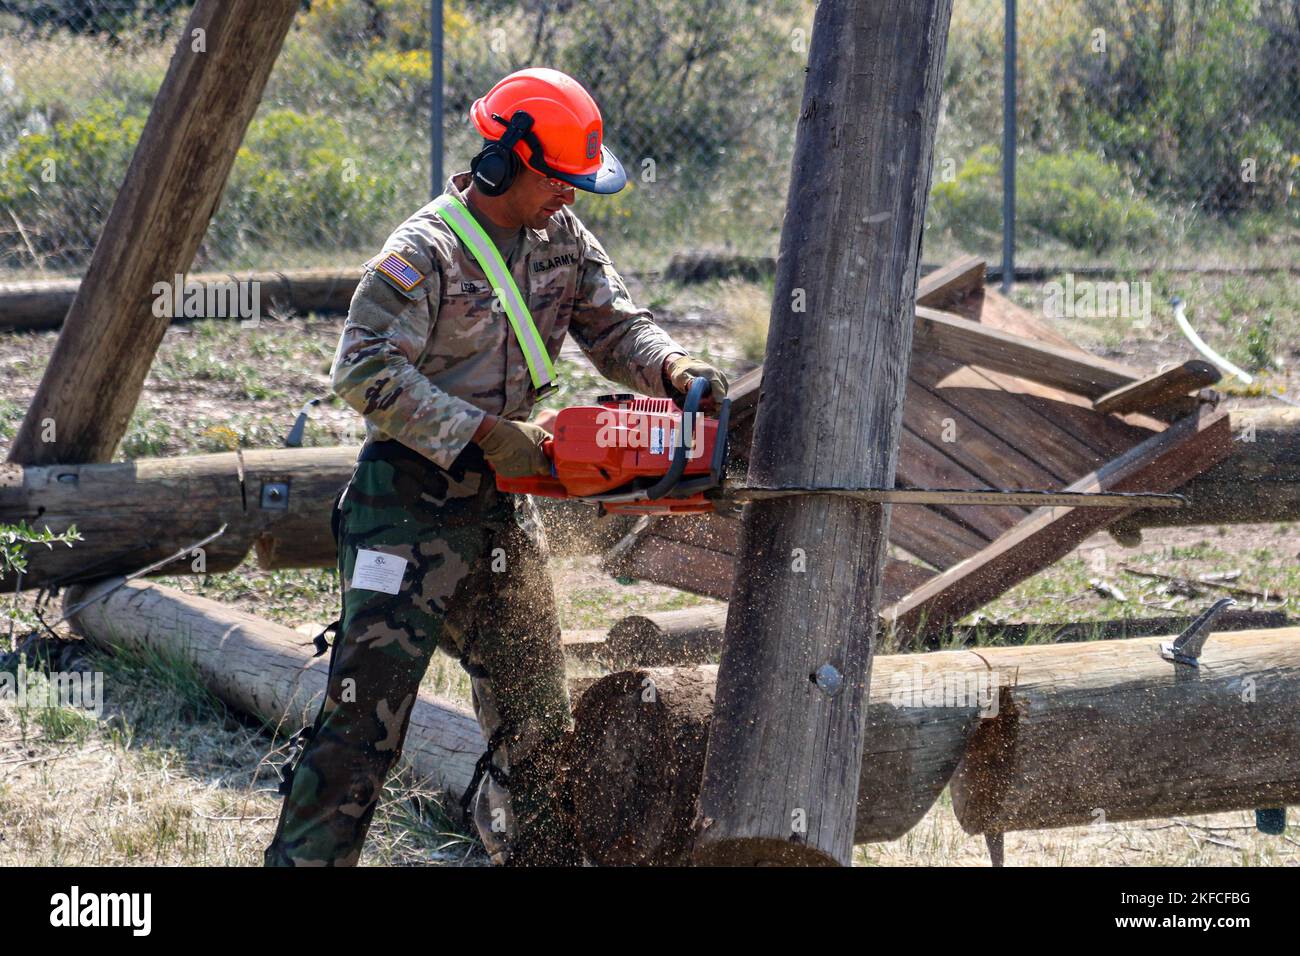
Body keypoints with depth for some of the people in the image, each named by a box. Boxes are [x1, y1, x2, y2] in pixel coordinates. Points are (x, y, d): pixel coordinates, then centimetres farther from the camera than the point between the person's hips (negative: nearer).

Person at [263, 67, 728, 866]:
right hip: (413, 507, -7)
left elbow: (613, 325, 7)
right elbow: (366, 372, -23)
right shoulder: (426, 251, -17)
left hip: (504, 503, 7)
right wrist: (484, 431, -25)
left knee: (537, 717, 13)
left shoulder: (561, 238, 6)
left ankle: (543, 855, 26)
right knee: (365, 713, -9)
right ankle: (305, 859, -4)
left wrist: (676, 369, -14)